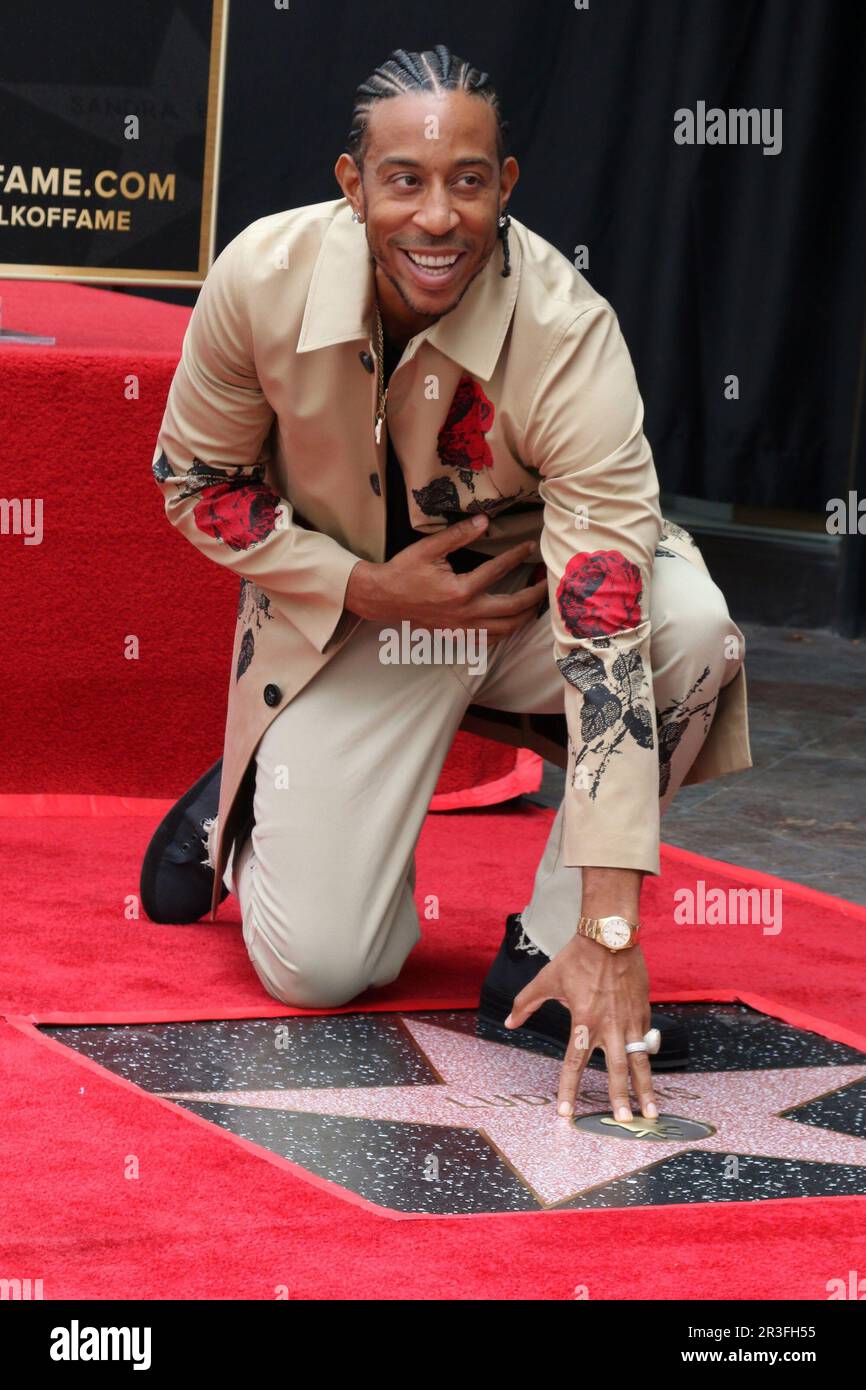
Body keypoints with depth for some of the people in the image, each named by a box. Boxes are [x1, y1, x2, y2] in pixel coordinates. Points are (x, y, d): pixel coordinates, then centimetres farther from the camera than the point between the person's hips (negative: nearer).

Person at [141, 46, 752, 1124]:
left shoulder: (569, 336, -30)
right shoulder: (262, 277, -24)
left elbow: (608, 629, -36)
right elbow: (192, 478, -4)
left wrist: (607, 930, -42)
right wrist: (370, 589, -21)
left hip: (524, 601, 0)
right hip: (347, 619, 0)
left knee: (694, 627, -33)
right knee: (317, 968, -12)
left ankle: (545, 955, -13)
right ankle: (248, 804, 25)